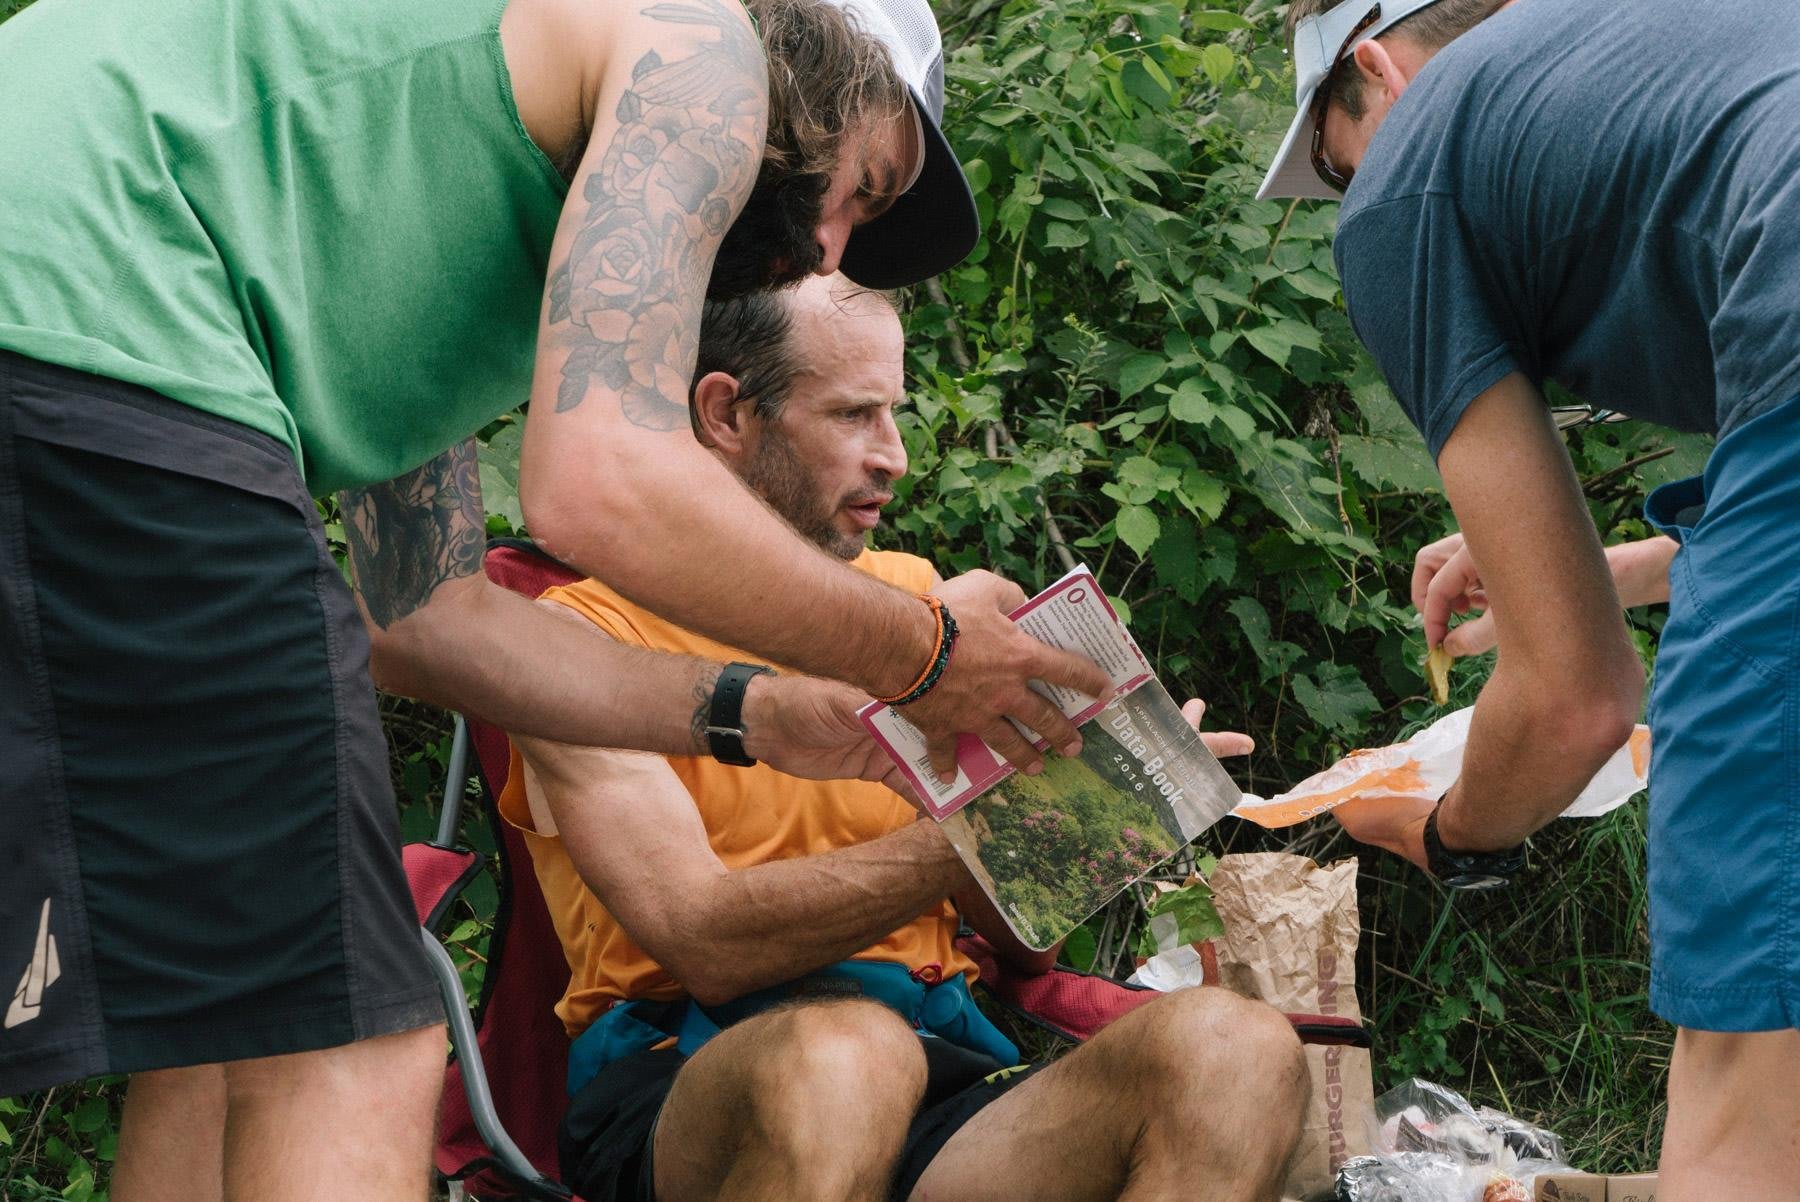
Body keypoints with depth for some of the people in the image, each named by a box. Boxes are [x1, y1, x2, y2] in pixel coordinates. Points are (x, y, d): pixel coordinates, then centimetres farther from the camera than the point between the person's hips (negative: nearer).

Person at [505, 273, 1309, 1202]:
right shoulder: (585, 635, 2)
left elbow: (1021, 933, 17)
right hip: (682, 1082, -5)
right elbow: (709, 943, -13)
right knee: (842, 1048, -42)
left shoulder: (911, 598, 20)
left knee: (1231, 1047, -26)